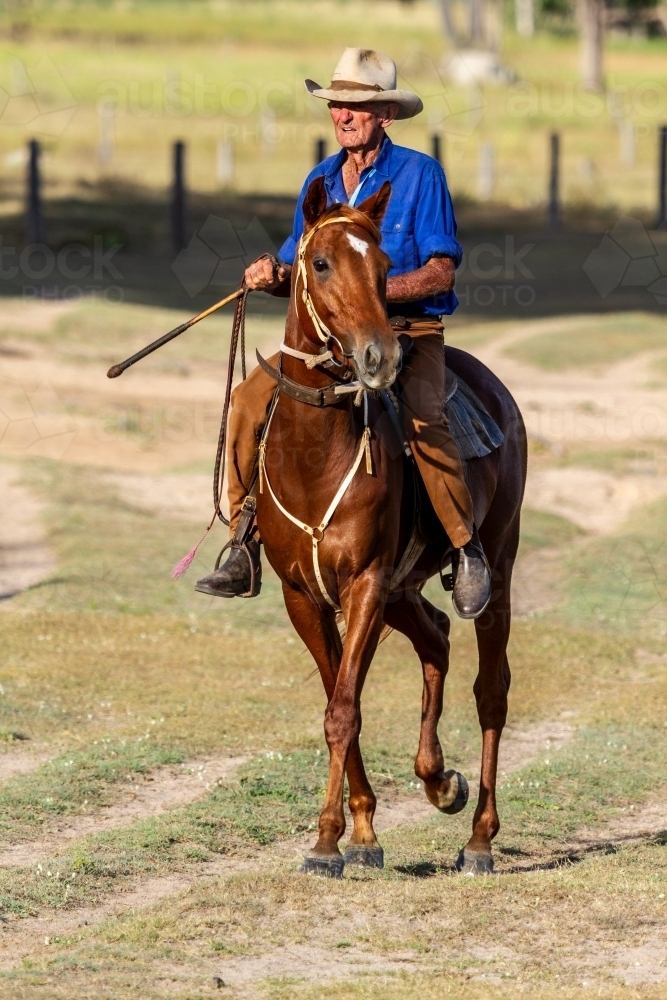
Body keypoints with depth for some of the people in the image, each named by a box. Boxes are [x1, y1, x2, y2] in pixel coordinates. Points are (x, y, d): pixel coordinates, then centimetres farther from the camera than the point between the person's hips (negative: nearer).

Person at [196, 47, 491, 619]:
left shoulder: (420, 174, -6)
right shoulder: (320, 180, 10)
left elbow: (441, 272, -11)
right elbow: (299, 270, 15)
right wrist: (274, 276, -9)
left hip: (409, 334, -5)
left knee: (423, 420, -33)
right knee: (250, 401, -13)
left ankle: (468, 551, -18)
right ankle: (245, 548, -6)